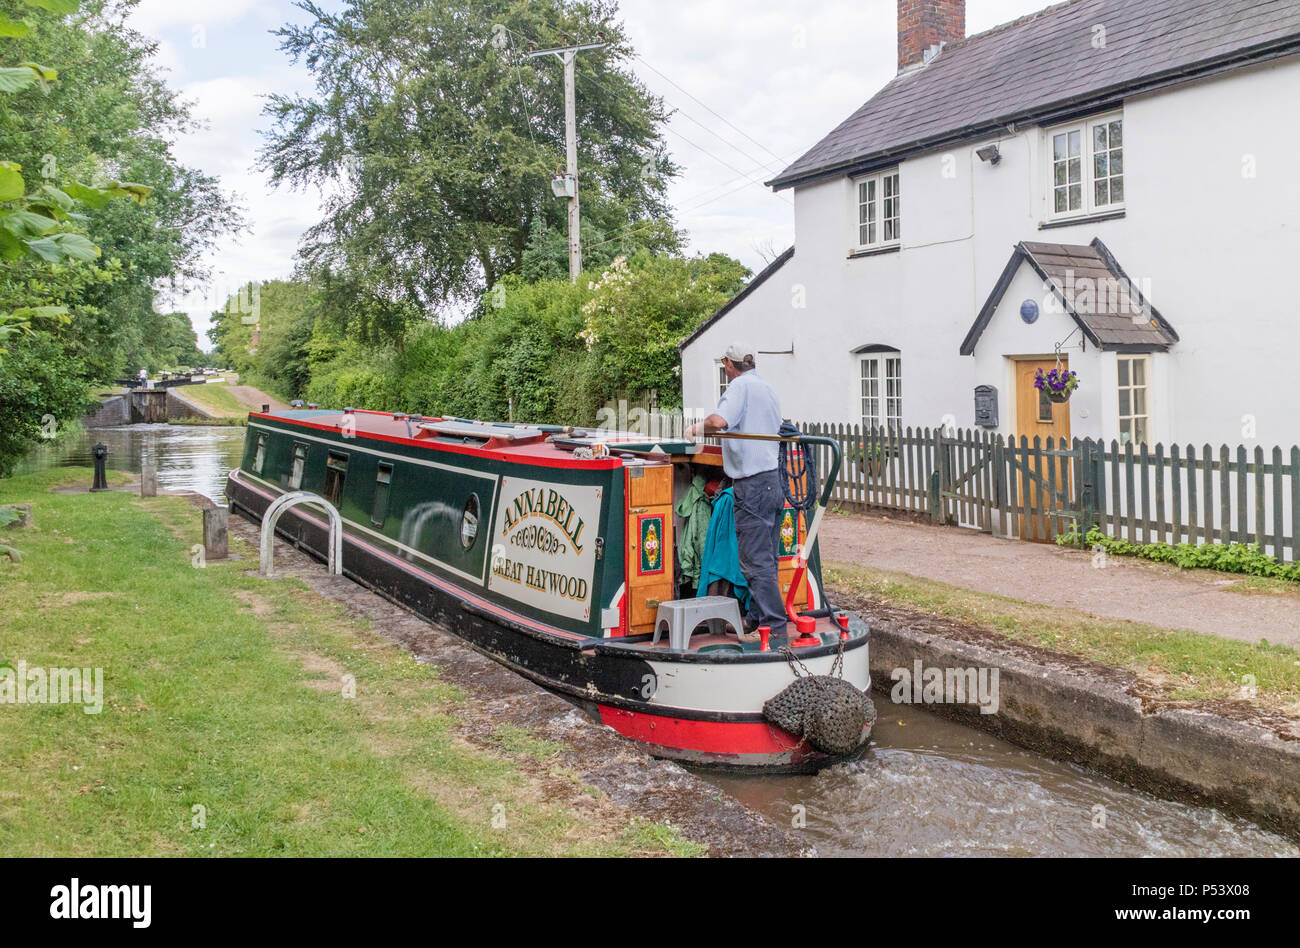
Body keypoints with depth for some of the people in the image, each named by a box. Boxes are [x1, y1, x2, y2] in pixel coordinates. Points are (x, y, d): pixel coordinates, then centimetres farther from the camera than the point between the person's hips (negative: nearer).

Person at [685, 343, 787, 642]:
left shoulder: (740, 385, -8)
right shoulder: (768, 389, 18)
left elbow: (719, 421, -25)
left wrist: (698, 428, -6)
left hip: (752, 483, -9)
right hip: (774, 479, 9)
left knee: (756, 560, -7)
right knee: (766, 556, 14)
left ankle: (774, 626, -7)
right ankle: (758, 617, 22)